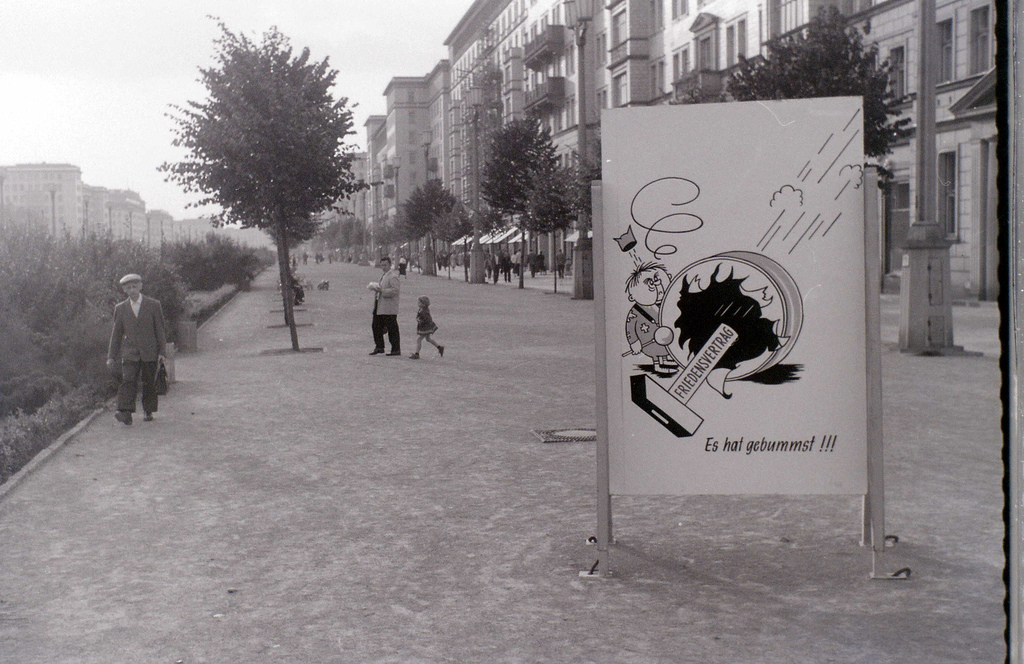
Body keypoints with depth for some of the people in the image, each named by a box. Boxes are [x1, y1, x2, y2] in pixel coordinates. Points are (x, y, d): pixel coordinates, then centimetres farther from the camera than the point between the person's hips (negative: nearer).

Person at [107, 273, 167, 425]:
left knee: (149, 383, 3)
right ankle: (125, 414, -24)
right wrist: (111, 356, 8)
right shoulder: (120, 308, 8)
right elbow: (116, 334, 12)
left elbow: (160, 330, 4)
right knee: (128, 381, -14)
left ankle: (149, 411, 18)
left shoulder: (154, 305, 3)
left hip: (150, 352, -1)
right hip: (130, 353, 1)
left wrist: (162, 352, -2)